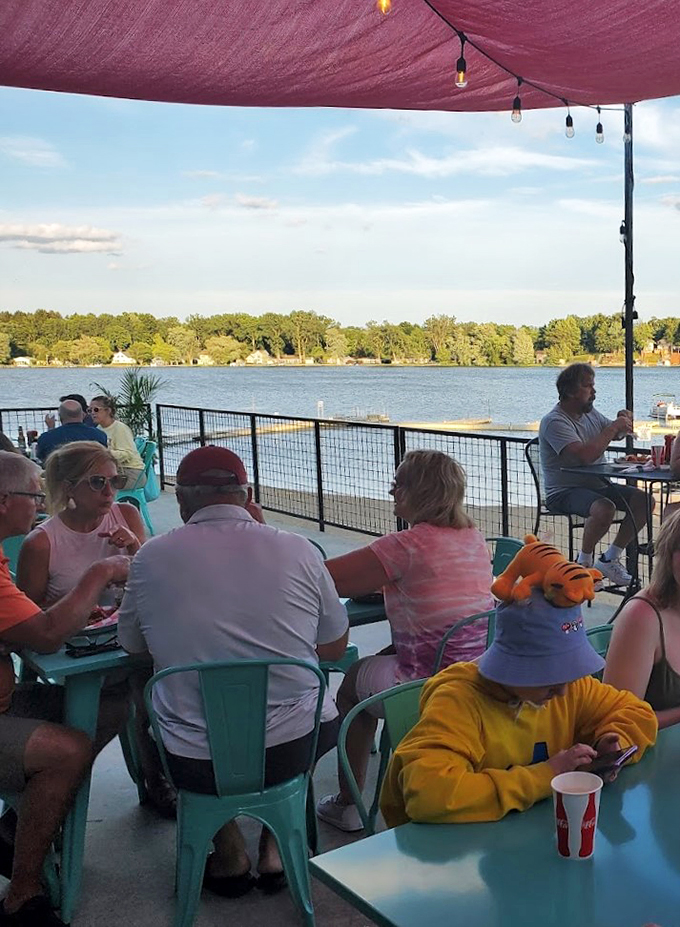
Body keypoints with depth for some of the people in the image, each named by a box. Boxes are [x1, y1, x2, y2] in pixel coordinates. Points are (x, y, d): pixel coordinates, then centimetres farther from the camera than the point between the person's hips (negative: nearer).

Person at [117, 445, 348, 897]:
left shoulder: (152, 557, -7)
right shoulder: (298, 550, -6)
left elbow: (132, 644, 10)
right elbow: (335, 648, 7)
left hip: (195, 764, 0)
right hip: (293, 750, 1)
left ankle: (230, 855, 30)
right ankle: (275, 846, 30)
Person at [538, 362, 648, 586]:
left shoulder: (590, 413, 11)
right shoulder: (554, 422, -16)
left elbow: (618, 434, 25)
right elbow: (585, 455, -30)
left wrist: (623, 421, 1)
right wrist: (613, 427, -20)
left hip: (598, 485, 9)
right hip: (564, 492, -9)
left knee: (643, 500, -8)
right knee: (605, 508, -36)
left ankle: (610, 559, 1)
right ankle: (583, 563, -12)